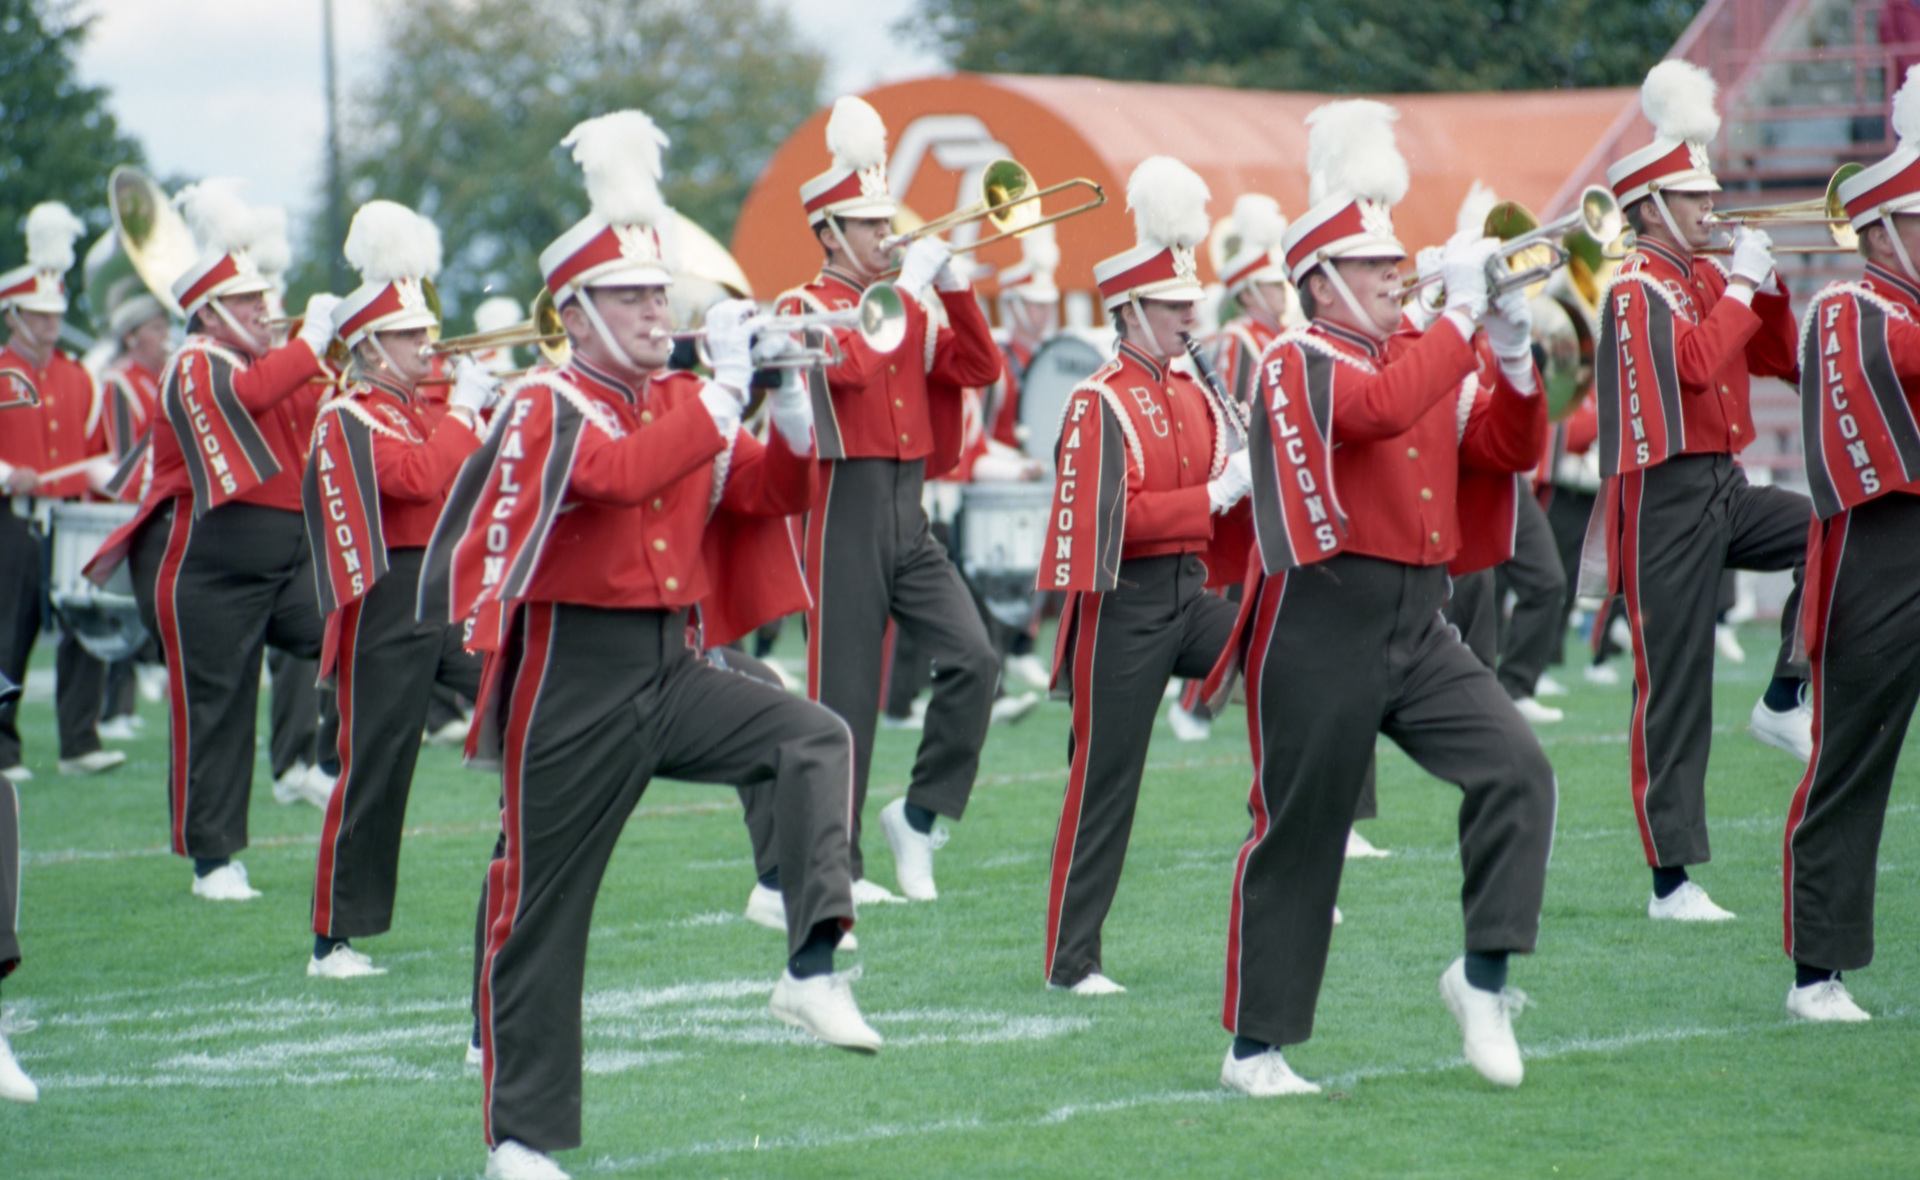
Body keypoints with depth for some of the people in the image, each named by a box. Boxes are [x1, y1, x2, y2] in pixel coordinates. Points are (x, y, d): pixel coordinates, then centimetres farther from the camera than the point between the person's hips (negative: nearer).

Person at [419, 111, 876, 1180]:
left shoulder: (681, 402, 11)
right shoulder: (546, 409, -9)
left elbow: (772, 495, 10)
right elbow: (629, 473, -28)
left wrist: (790, 406, -7)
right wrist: (727, 388, -26)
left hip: (675, 670, 5)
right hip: (574, 684, -5)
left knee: (816, 738, -20)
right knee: (543, 912, 1)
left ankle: (814, 969, -25)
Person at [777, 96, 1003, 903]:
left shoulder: (907, 307, 16)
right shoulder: (806, 308, -5)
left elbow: (979, 369, 11)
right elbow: (851, 364, -23)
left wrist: (950, 285, 1)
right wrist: (909, 283, -16)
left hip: (909, 516, 6)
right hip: (847, 510, -6)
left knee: (974, 659, -9)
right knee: (845, 694, -2)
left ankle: (919, 814, 5)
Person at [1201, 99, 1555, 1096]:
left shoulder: (1425, 358, 16)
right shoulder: (1296, 363, -6)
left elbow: (1508, 452, 12)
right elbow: (1379, 409, -25)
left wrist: (1513, 355, -3)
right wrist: (1460, 319, -19)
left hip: (1417, 623, 6)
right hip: (1322, 626, -6)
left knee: (1518, 771, -12)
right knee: (1298, 833, 0)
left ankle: (1484, 974, -2)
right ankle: (1256, 1046, 9)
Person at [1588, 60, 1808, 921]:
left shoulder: (1704, 280, 13)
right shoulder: (1636, 291, -10)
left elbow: (1783, 360, 17)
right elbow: (1699, 362, -24)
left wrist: (1766, 283, 3)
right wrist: (1741, 284, -14)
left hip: (1725, 491, 8)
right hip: (1666, 501, -8)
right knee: (1673, 691, -5)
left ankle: (1784, 702, -1)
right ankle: (1672, 881, 0)